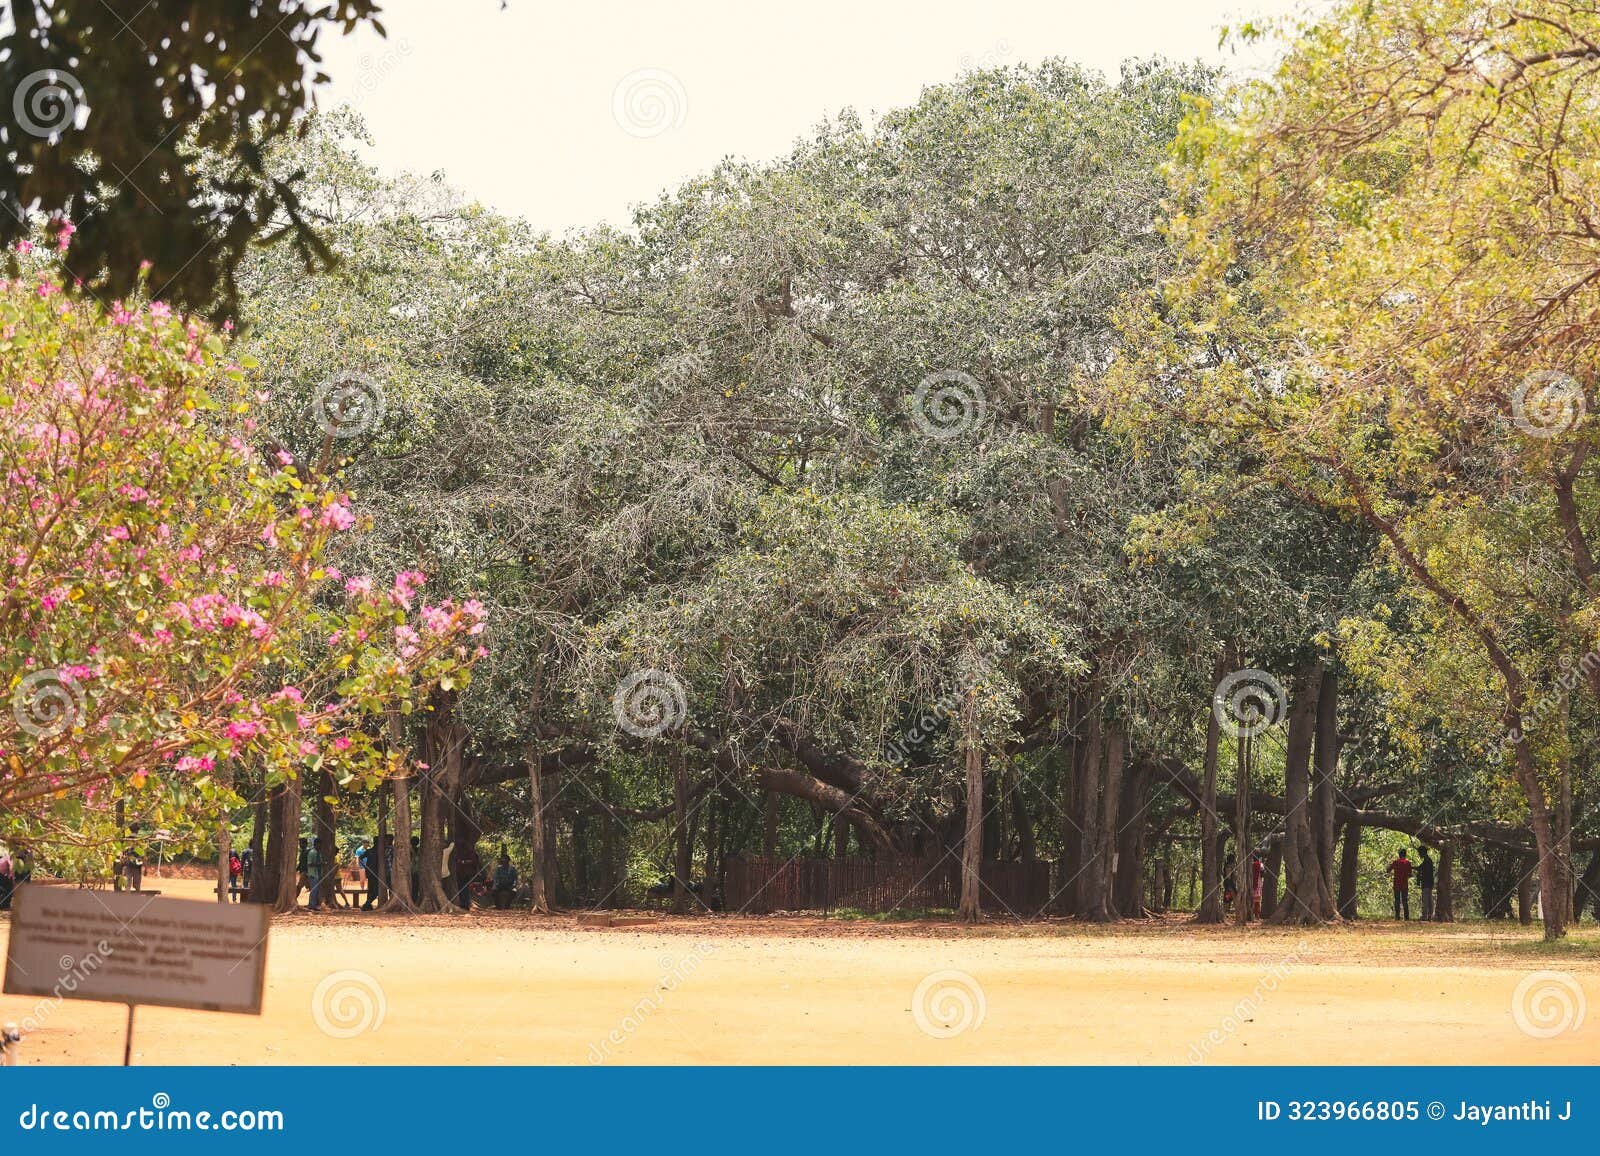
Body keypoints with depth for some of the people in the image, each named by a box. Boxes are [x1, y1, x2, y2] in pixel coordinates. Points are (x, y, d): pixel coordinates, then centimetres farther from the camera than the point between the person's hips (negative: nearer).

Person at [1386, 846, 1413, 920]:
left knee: (1397, 901, 3)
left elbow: (1388, 870, 2)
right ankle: (1407, 917, 0)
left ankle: (1397, 917, -3)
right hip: (1405, 885, 1)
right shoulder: (1408, 862, -1)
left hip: (1397, 884, -1)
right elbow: (1410, 875, 1)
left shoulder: (1396, 862, -2)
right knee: (1405, 901, 5)